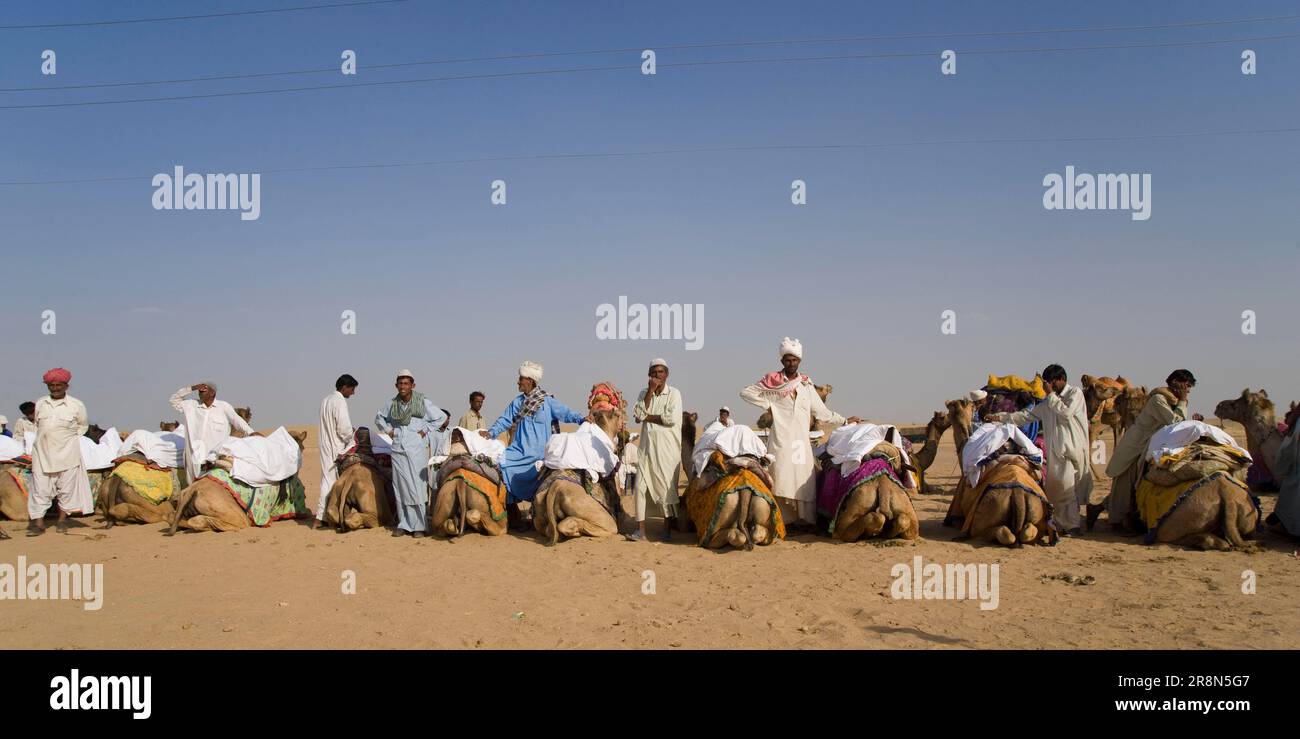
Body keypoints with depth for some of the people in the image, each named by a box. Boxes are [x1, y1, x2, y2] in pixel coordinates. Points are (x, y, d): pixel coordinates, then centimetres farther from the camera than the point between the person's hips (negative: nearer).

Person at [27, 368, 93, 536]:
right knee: (40, 488, 0)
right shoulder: (40, 404, 9)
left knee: (66, 487, 3)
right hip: (42, 452, 2)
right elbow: (37, 424, 22)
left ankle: (62, 521, 15)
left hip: (67, 453, -2)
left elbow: (83, 426, 11)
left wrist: (69, 438, 4)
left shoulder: (76, 405, -1)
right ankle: (38, 523, 3)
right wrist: (45, 439, 11)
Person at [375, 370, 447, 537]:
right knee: (400, 487, 5)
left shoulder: (423, 402, -3)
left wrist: (426, 430, -2)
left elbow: (442, 417, 3)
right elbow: (379, 417, 25)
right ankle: (404, 525, 11)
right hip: (398, 449, 4)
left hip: (417, 449, -3)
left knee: (419, 487, -6)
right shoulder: (392, 404, 7)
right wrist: (388, 430, 10)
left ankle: (420, 526, -2)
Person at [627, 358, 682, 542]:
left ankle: (667, 530, 8)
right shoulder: (644, 393, 12)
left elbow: (671, 418, -14)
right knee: (640, 487, -2)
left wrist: (647, 417, -7)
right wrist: (650, 391, -8)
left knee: (667, 487, -1)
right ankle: (640, 530, 3)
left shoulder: (674, 393, 0)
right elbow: (638, 414, -5)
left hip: (667, 448, -4)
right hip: (646, 446, 4)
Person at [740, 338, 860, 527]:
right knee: (781, 477, -11)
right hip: (780, 438, -3)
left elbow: (822, 412, 21)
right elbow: (746, 393, 4)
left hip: (801, 440, 3)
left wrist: (845, 421, 21)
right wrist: (767, 404, -1)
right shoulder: (771, 382, 6)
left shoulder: (806, 385, 16)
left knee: (803, 479, -1)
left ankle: (805, 519, 2)